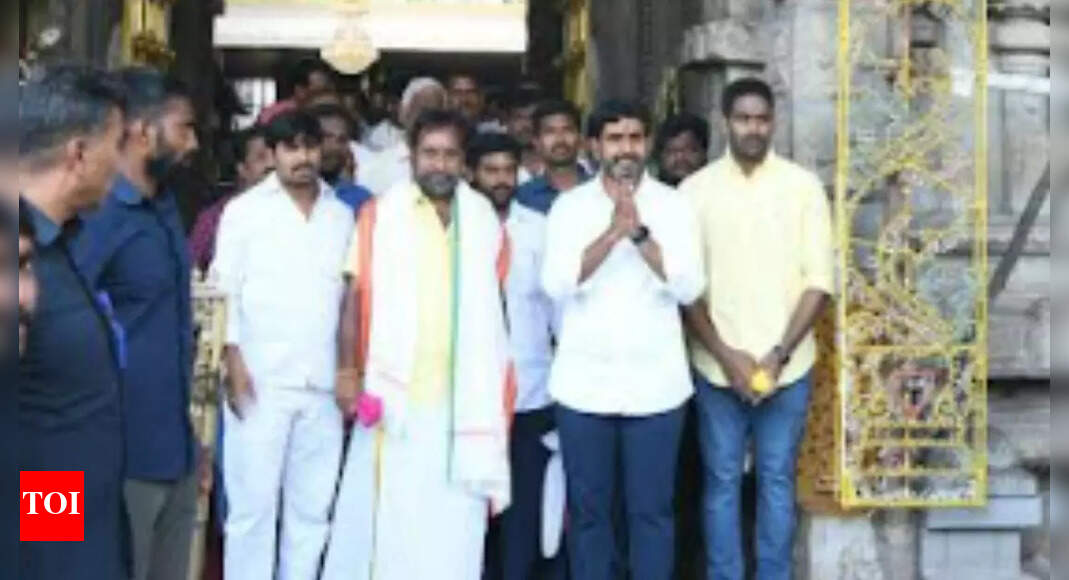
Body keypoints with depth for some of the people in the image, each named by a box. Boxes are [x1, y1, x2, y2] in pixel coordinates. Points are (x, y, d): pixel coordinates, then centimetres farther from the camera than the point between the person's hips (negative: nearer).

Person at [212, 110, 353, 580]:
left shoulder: (343, 215, 12)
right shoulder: (245, 210, 3)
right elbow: (225, 292, 0)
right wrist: (234, 364, -9)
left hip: (323, 384, 3)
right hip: (261, 382, -3)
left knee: (312, 508, 8)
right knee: (253, 505, -1)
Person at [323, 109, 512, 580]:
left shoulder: (485, 220, 8)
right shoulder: (380, 214, -1)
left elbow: (493, 306, 14)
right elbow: (356, 296, -1)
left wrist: (497, 387, 13)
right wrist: (347, 371, -9)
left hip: (464, 394, 2)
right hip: (394, 390, -2)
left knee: (453, 520, 5)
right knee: (385, 510, 2)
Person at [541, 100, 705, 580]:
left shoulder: (674, 205, 2)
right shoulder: (569, 206, 3)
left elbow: (689, 287, -7)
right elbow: (557, 284, -10)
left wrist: (640, 232, -17)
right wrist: (612, 232, -19)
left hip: (655, 384, 0)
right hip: (584, 383, 1)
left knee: (651, 509, 5)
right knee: (588, 508, 8)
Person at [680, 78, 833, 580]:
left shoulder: (803, 186, 0)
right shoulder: (696, 189, 0)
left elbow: (819, 280, -2)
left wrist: (779, 353, -11)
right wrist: (726, 355, -10)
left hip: (787, 366, 0)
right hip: (718, 366, 0)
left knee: (777, 481, 9)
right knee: (722, 483, 7)